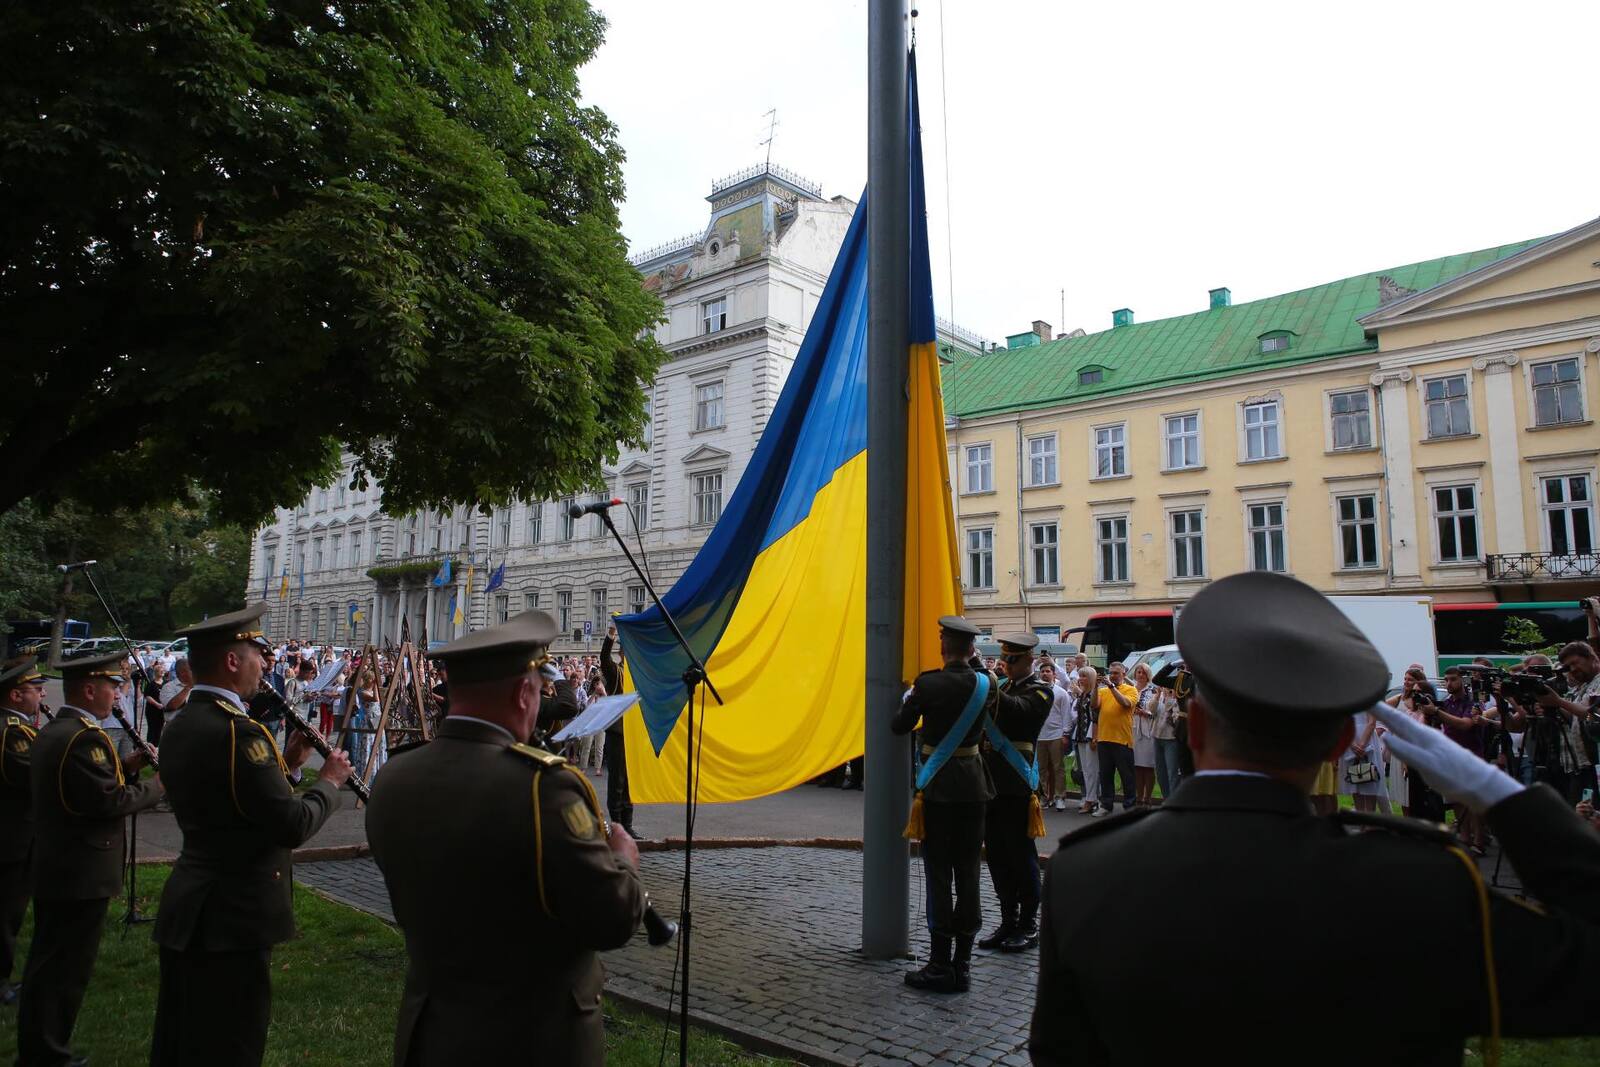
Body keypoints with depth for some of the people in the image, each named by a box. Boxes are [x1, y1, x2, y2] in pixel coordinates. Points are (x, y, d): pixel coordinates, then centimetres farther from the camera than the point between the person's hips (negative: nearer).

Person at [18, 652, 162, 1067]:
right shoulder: (86, 736, -22)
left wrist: (124, 766, 7)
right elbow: (108, 801, -25)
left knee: (46, 962, 19)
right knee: (68, 968, 1)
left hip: (51, 869, 10)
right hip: (82, 874, -10)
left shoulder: (50, 731, 11)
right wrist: (156, 785, -12)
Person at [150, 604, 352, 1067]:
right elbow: (293, 826, -23)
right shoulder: (237, 731, -23)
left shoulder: (179, 726, 7)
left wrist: (287, 765, 7)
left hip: (185, 911, 9)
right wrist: (330, 780, -7)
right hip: (234, 916, -9)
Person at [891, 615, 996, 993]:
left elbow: (899, 726, -4)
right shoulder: (986, 684, -2)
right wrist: (976, 658, 18)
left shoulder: (928, 684, -14)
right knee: (967, 872, 10)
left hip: (937, 786, -4)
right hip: (974, 784, 4)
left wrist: (907, 702, 15)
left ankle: (941, 965, 7)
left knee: (938, 874, 2)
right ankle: (962, 963, 16)